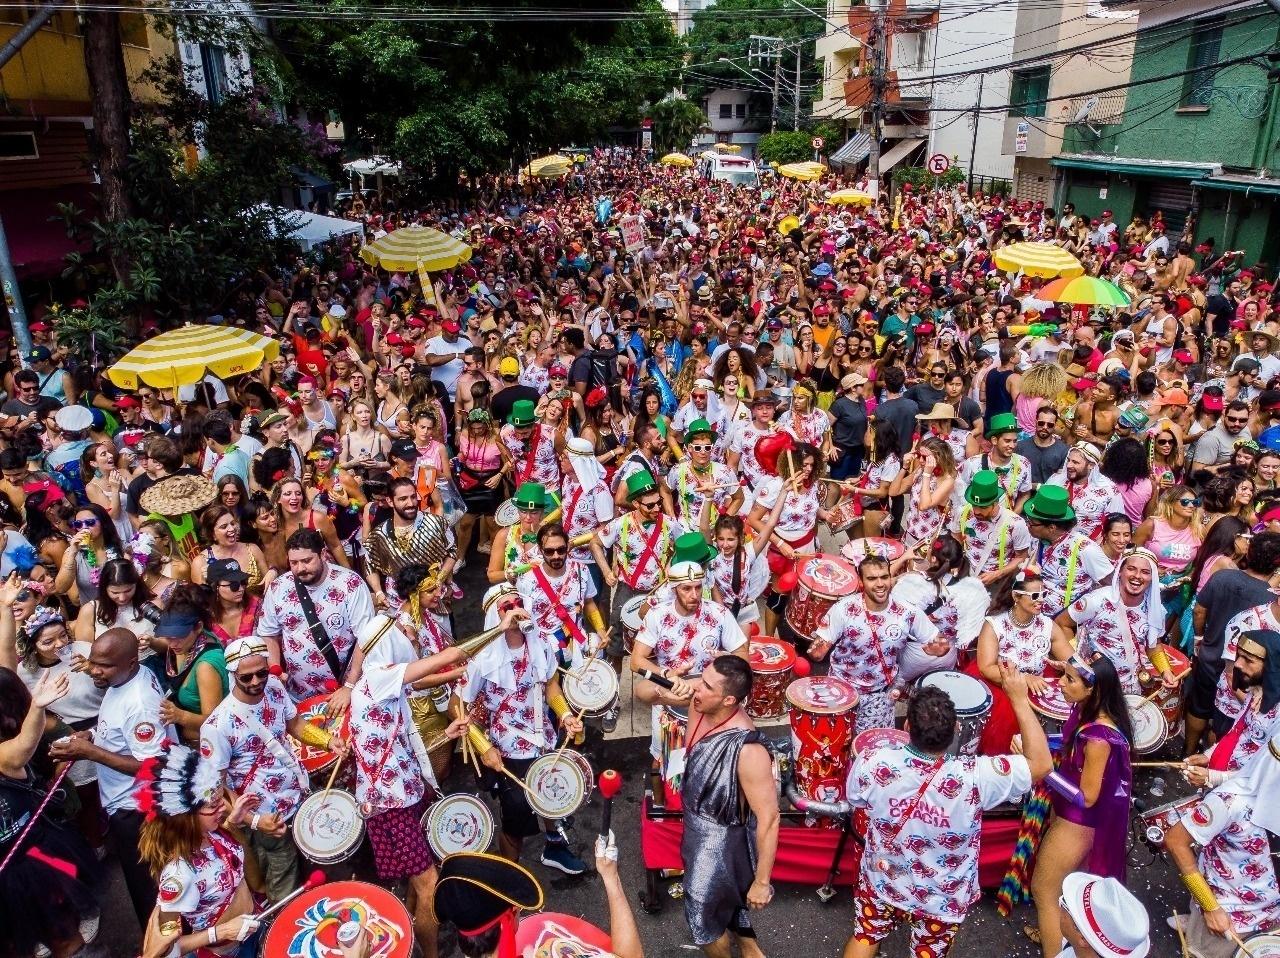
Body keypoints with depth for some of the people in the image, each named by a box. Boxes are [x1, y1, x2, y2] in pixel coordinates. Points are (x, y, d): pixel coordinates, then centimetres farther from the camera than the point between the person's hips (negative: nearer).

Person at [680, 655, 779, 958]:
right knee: (726, 898, 31)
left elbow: (768, 818, -28)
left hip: (721, 842, -7)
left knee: (702, 915, 18)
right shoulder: (699, 705, -18)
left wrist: (762, 881, -19)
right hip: (698, 829, 7)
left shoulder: (748, 750, -37)